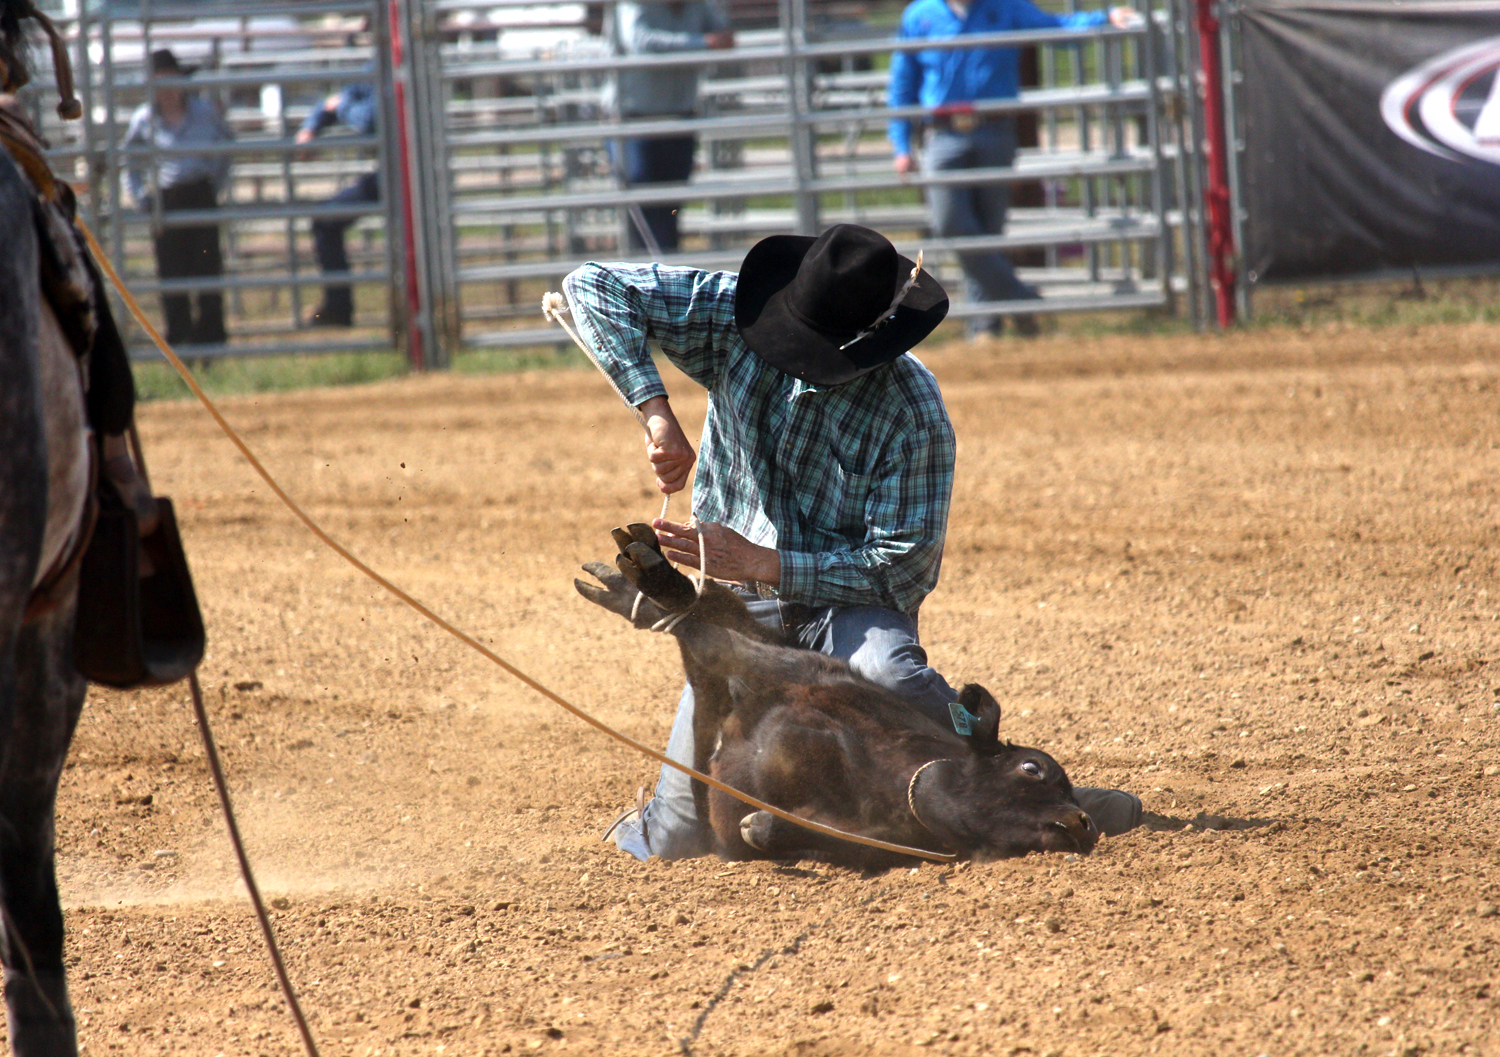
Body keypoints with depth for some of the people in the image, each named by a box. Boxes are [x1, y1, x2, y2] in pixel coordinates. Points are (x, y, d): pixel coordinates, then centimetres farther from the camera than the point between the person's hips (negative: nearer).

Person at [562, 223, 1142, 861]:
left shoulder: (912, 413, -21)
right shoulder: (735, 319, -13)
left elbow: (901, 568, -19)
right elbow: (593, 287, -14)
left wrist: (757, 563, -25)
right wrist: (657, 413, -26)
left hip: (852, 601, -3)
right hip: (743, 613, 3)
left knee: (885, 671, -41)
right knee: (679, 840, -7)